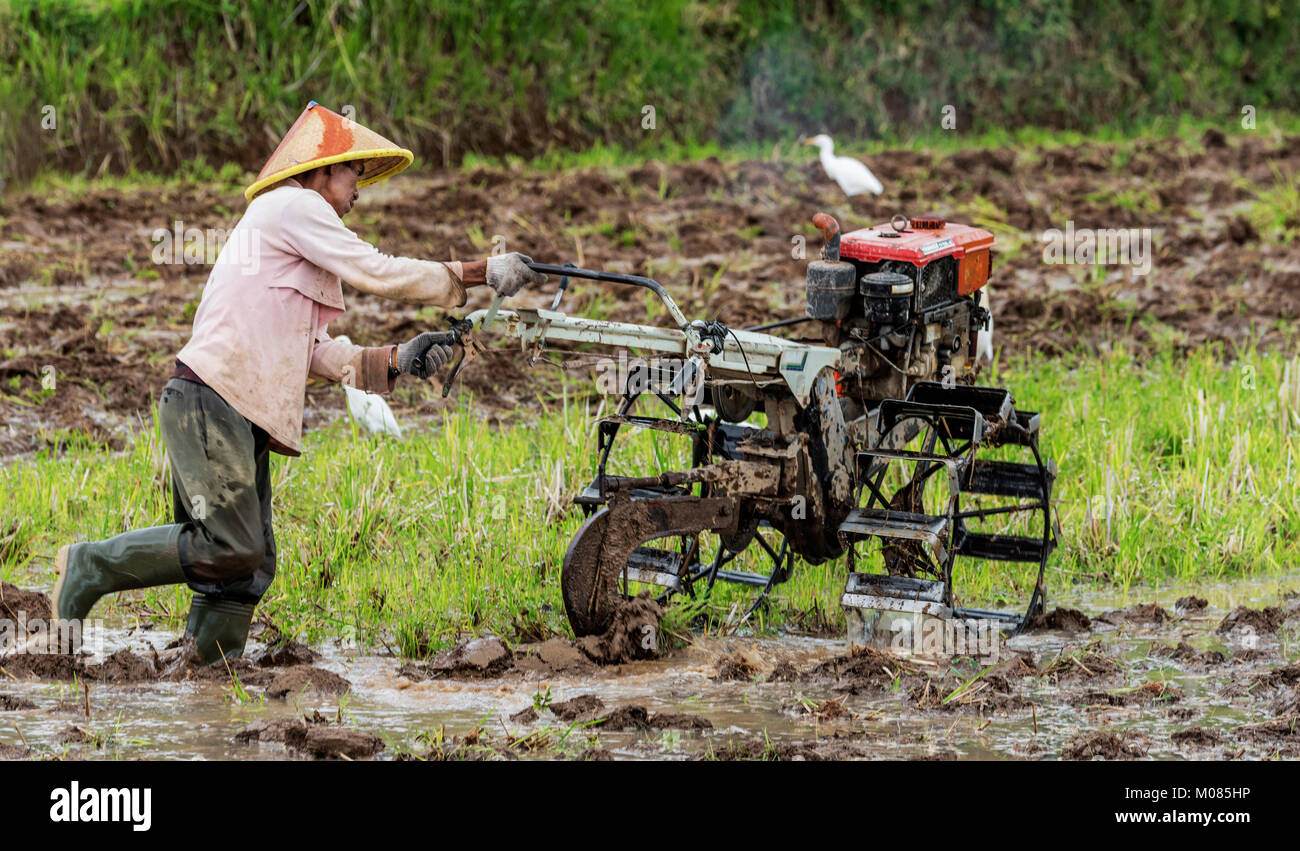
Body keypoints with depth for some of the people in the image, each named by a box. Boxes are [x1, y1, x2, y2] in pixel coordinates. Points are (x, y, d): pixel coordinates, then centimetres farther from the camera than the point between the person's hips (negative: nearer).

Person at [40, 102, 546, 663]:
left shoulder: (295, 226, 27)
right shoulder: (291, 206, -2)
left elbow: (313, 352, 20)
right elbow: (377, 273, -9)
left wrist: (394, 361, 8)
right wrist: (480, 274, -4)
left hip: (240, 417, 10)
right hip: (209, 402, -10)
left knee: (251, 564, 7)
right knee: (230, 547, -15)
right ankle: (89, 568, -3)